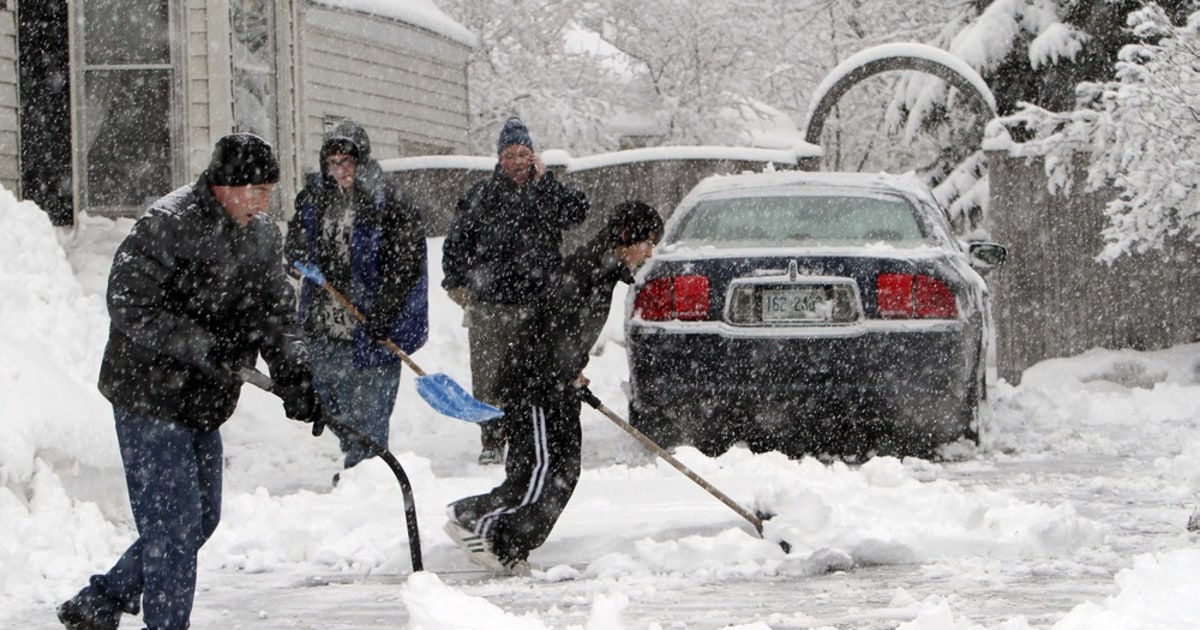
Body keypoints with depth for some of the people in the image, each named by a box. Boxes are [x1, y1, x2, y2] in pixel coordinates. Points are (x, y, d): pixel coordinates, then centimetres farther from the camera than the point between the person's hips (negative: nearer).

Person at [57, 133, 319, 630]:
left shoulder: (263, 237, 7)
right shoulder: (167, 226, -19)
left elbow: (276, 313, 8)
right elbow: (129, 306, -23)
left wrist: (294, 375, -9)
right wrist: (202, 347, -27)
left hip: (204, 403, 9)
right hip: (149, 397, -9)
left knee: (201, 518, 16)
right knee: (172, 522, -7)